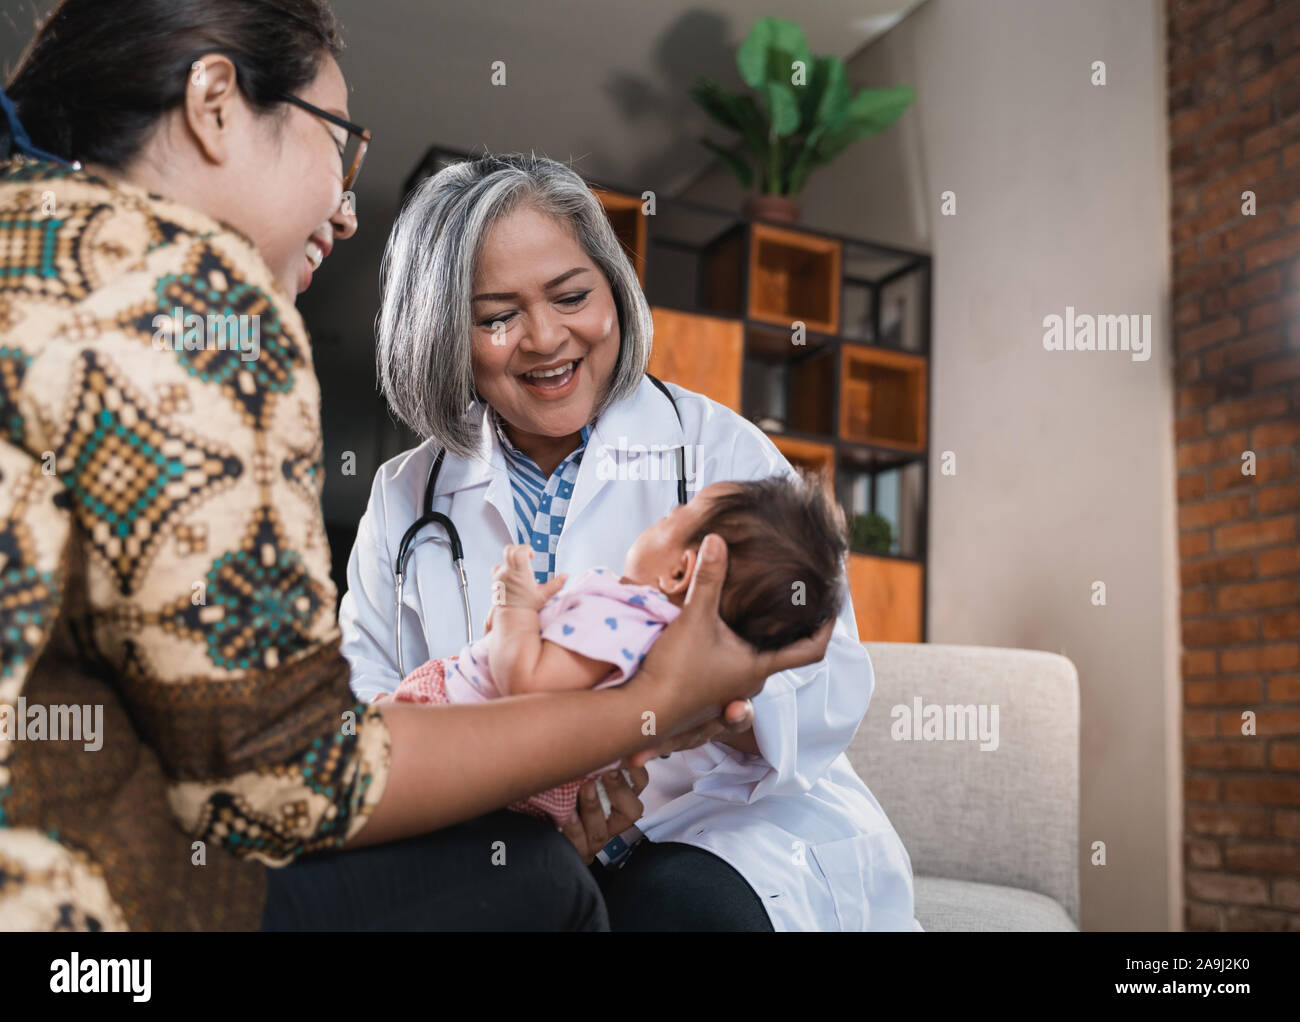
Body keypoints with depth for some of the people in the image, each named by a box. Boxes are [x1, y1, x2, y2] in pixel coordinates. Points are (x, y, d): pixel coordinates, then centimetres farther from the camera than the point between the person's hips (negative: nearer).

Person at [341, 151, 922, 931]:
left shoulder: (718, 447, 1)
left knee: (676, 901, -32)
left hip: (740, 826, -1)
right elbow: (360, 707, 4)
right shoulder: (406, 498, 10)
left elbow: (829, 687, -8)